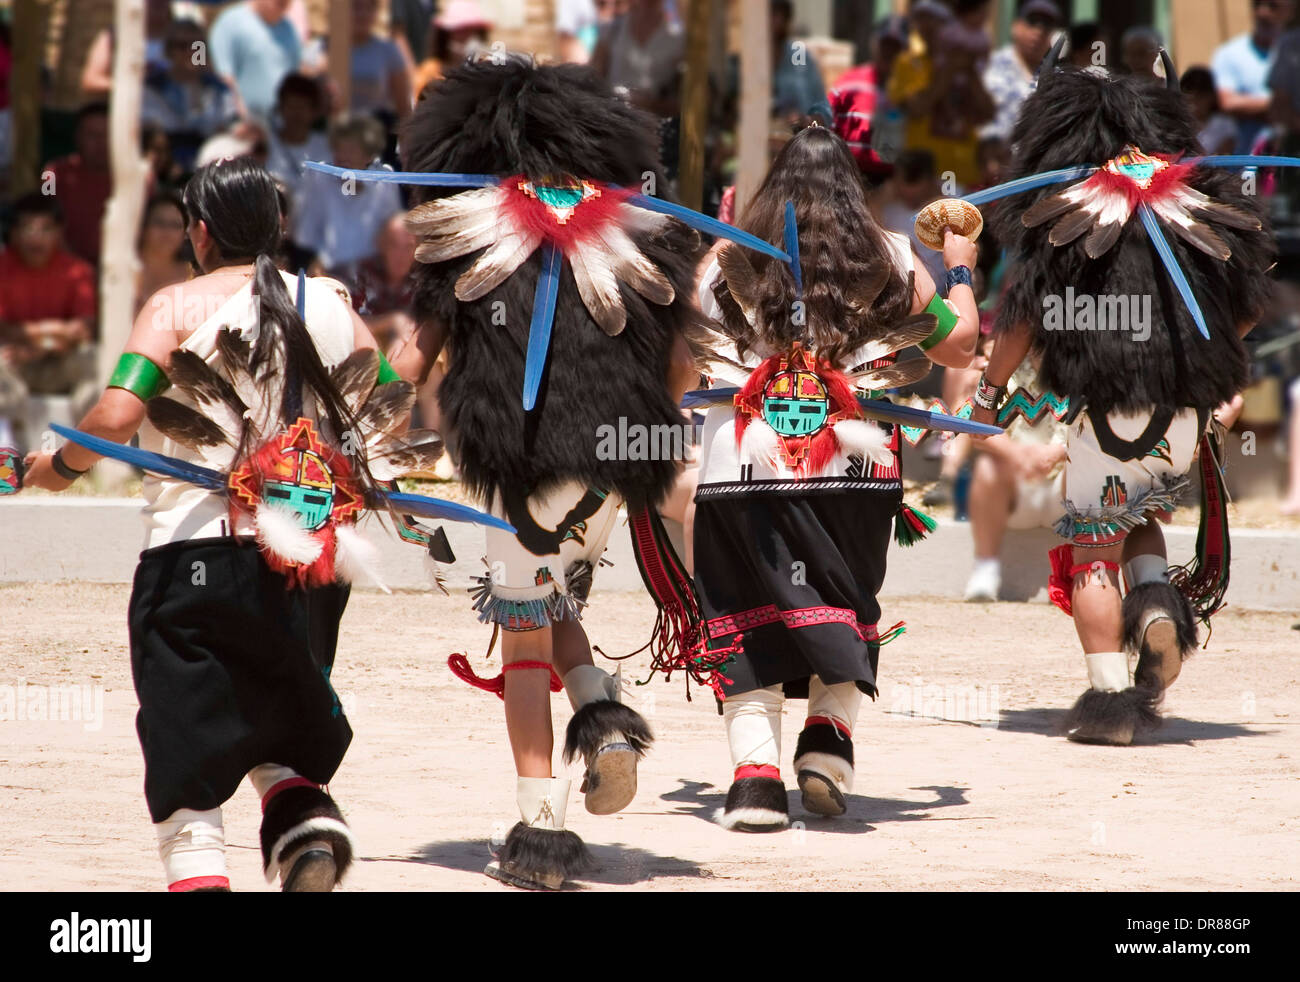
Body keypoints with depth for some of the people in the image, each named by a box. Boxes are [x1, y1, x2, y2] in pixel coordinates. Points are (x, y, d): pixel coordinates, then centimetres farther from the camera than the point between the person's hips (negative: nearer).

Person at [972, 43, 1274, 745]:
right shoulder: (1199, 208, 5)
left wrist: (988, 392, 12)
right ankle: (1158, 604, 2)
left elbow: (1022, 319, -2)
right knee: (1138, 517, 28)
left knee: (1093, 554, 7)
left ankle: (1110, 696, 1)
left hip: (1103, 416, -4)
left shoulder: (1060, 219, -5)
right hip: (1184, 420, 4)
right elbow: (1247, 310, 12)